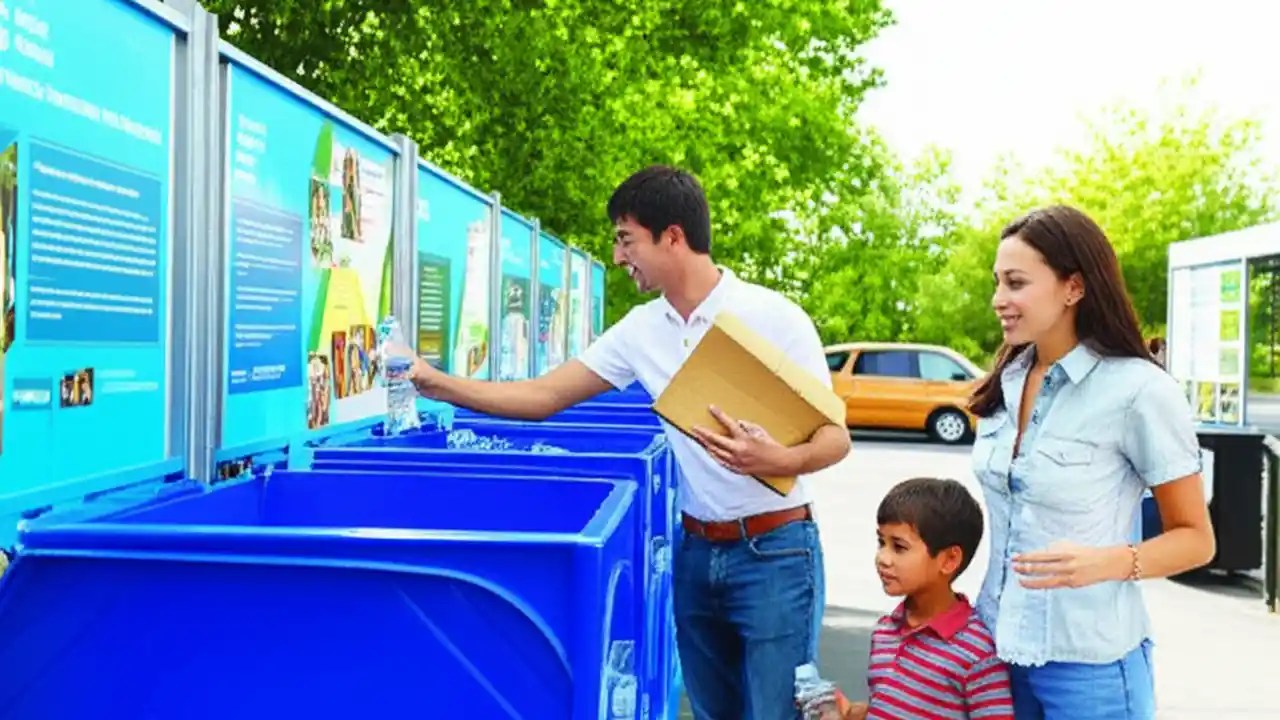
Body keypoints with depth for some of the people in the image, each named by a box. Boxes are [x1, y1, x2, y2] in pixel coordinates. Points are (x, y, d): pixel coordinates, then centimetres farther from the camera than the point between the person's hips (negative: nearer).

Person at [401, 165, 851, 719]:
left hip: (773, 550, -5)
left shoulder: (773, 317, -13)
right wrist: (437, 385, 0)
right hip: (695, 550, 5)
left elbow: (835, 437, -12)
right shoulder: (641, 328, 2)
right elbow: (543, 396, 6)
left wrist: (779, 460, -32)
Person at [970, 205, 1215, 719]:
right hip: (997, 644, 5)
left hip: (1090, 663, -5)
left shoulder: (1139, 390, -16)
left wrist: (1105, 562, -26)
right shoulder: (1005, 383, 1)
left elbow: (1195, 538, -9)